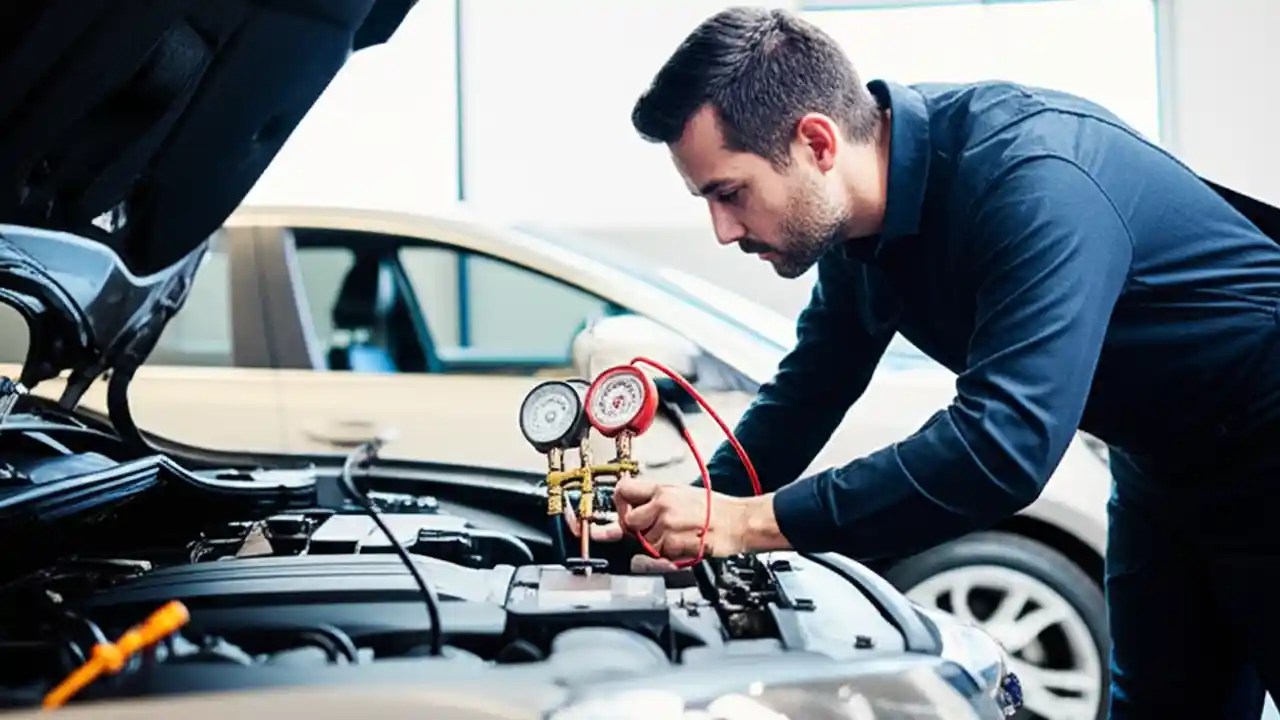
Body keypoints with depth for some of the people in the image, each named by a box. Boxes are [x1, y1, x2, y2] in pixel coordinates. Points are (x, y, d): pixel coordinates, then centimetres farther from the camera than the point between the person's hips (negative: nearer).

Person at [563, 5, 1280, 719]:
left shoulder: (1034, 178, -36)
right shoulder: (857, 221, -8)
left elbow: (1001, 447, -43)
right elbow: (812, 385, 4)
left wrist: (747, 521, -38)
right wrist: (696, 509, -10)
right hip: (1161, 466, 7)